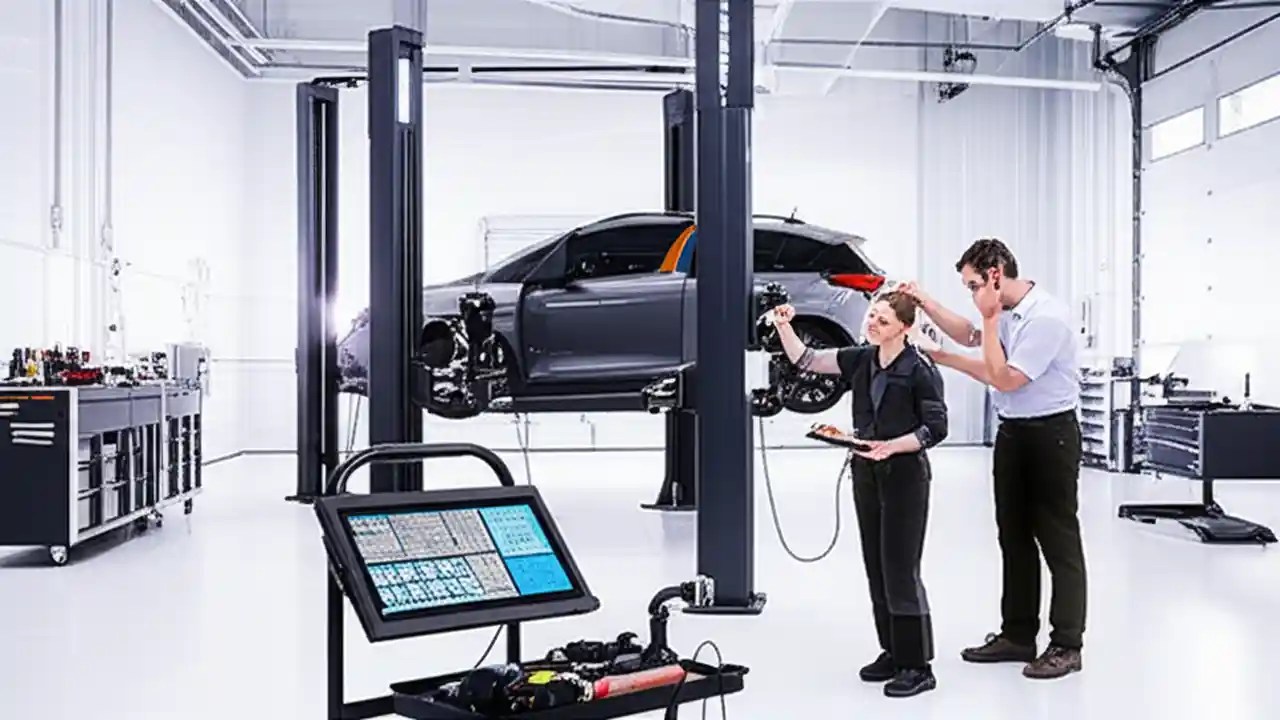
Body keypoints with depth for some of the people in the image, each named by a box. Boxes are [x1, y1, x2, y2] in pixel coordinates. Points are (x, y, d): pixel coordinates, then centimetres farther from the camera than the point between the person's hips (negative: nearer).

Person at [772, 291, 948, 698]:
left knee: (901, 570, -6)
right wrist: (784, 327, -13)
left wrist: (891, 446, -24)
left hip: (904, 475, -7)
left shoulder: (919, 370, -13)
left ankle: (918, 666, 2)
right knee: (876, 568, 12)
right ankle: (893, 653, 23)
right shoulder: (860, 360, 5)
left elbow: (936, 428, -12)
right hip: (866, 473, 7)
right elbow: (805, 360, 3)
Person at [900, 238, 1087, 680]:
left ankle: (1066, 645, 6)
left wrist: (990, 320, -15)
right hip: (1011, 432, 9)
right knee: (1013, 536, 13)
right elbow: (969, 336, 24)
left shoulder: (1046, 317, -20)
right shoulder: (1006, 311, 4)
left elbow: (1004, 379, -20)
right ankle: (1018, 635, 23)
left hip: (1049, 433, -9)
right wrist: (927, 303, 14)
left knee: (1058, 540, -1)